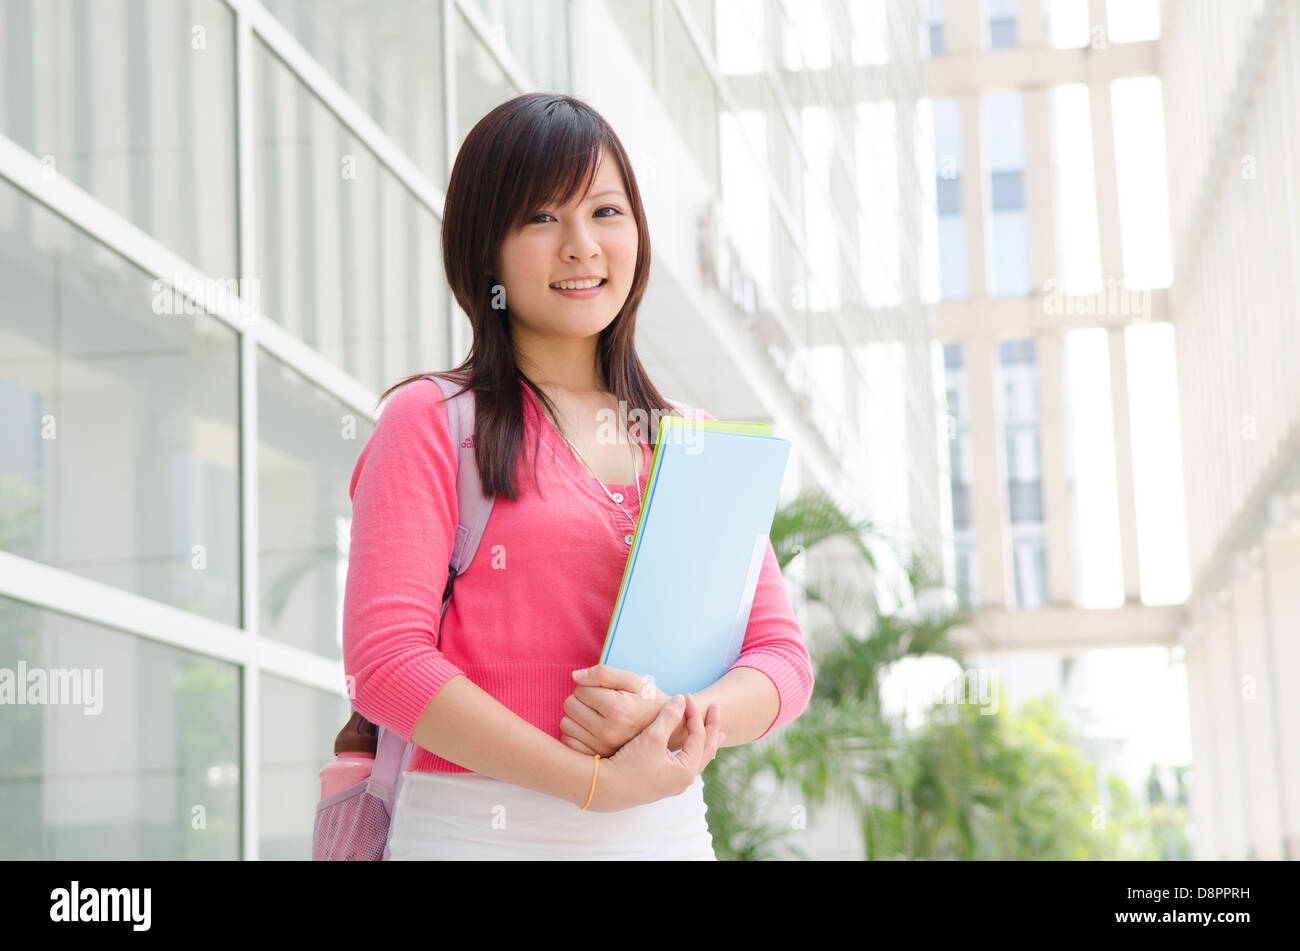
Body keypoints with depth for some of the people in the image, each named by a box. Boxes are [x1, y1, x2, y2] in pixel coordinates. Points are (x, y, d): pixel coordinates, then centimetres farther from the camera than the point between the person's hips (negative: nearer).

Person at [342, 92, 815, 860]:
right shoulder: (430, 423, -1)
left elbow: (781, 659, 7)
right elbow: (386, 660, -10)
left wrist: (666, 717, -13)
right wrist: (595, 781, -16)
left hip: (669, 829, 4)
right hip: (475, 827, -3)